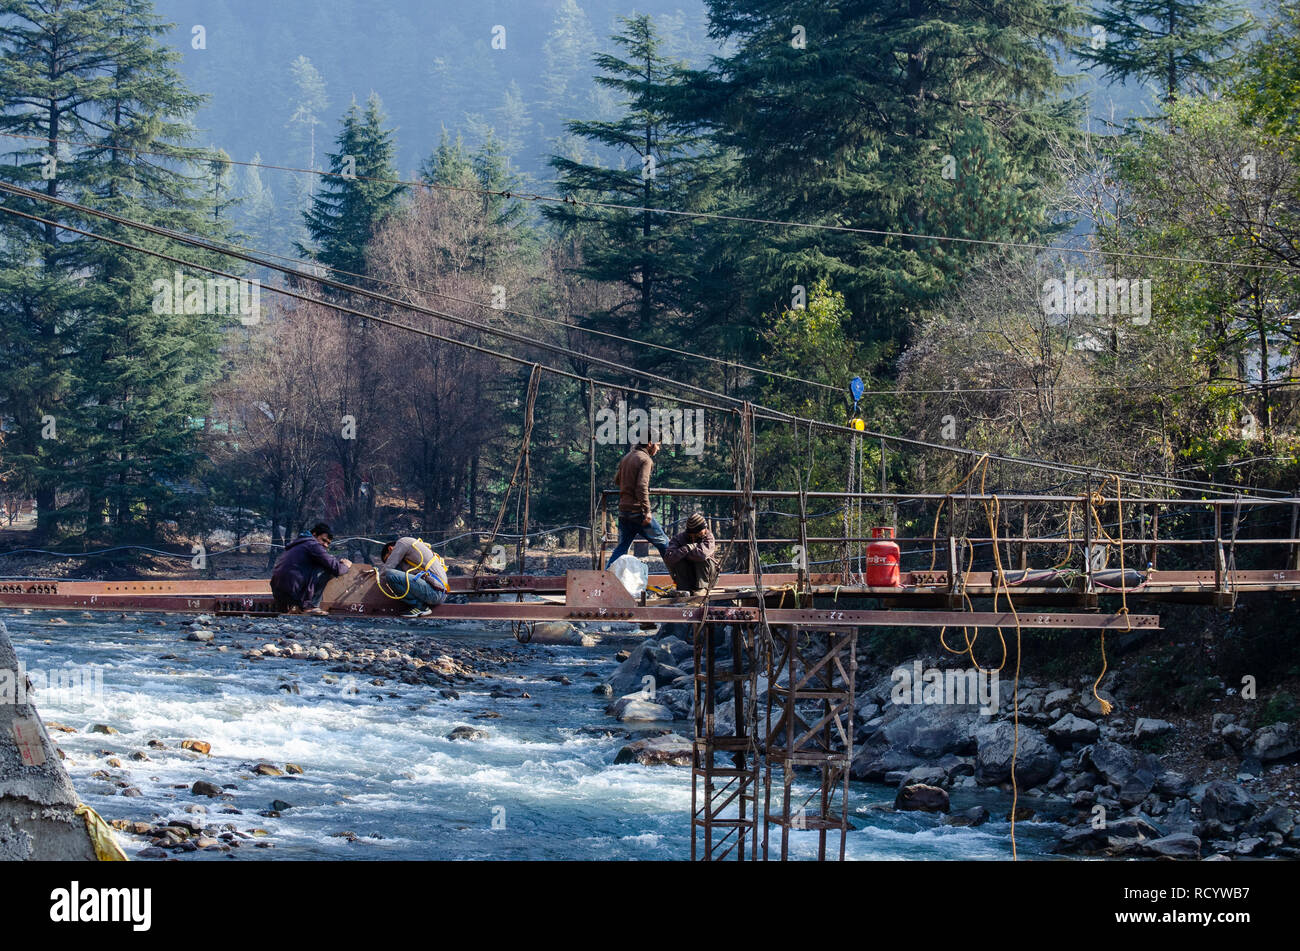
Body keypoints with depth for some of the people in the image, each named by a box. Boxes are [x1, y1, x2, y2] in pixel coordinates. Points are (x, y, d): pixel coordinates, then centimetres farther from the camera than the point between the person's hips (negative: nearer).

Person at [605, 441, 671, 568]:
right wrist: (647, 511, -23)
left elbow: (616, 480, 26)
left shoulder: (626, 458, 15)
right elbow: (642, 486, -21)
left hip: (623, 510, 8)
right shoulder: (645, 459, -11)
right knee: (663, 543, 3)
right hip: (637, 510, -8)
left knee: (622, 547, 11)